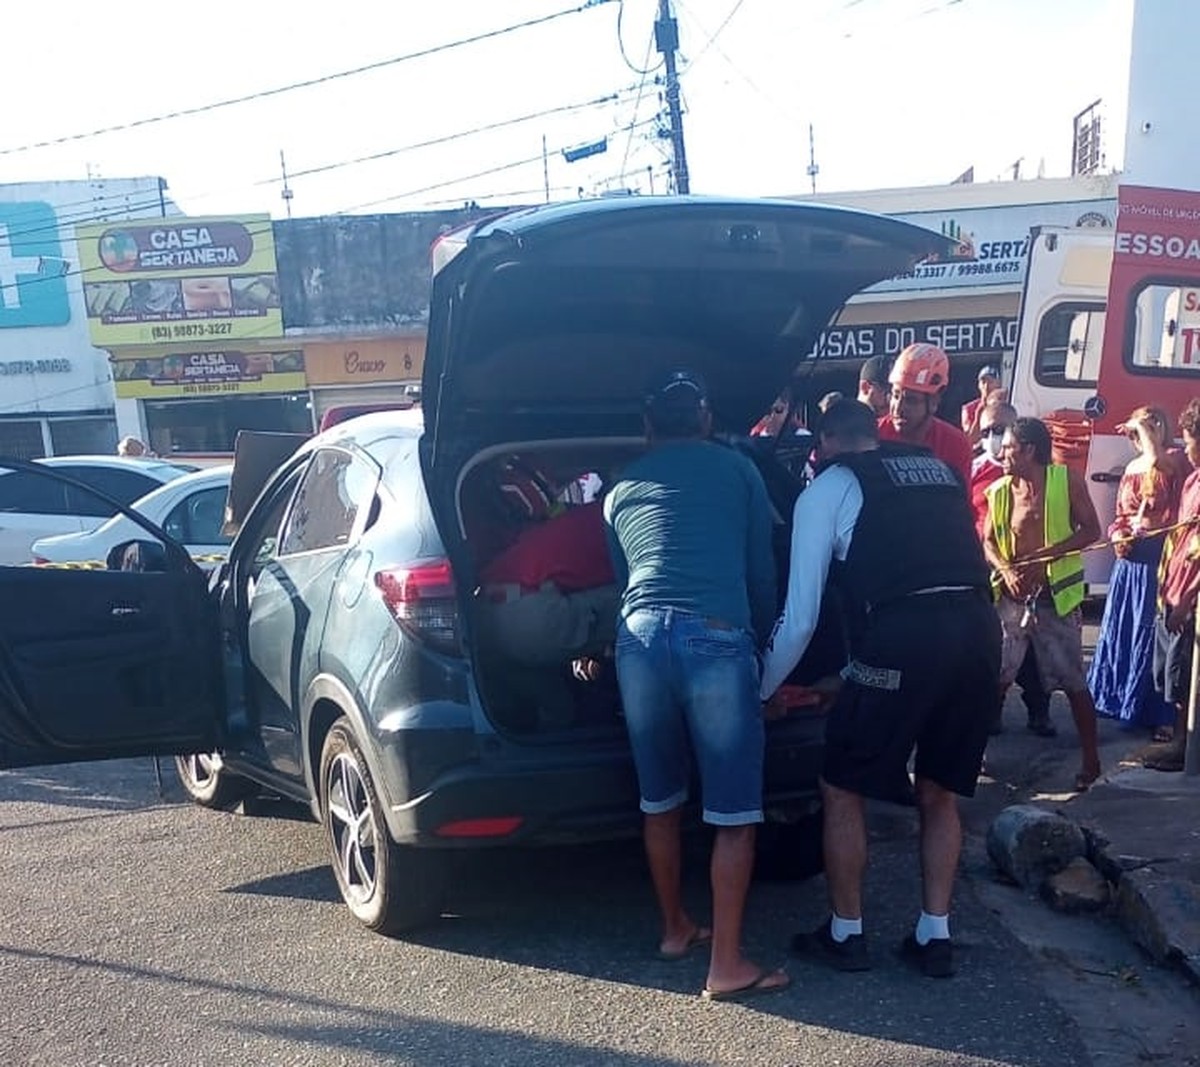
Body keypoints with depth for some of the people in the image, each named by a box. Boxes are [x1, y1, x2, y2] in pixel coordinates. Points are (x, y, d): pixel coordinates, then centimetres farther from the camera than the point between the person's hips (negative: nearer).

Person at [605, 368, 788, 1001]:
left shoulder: (621, 489, 24)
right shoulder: (736, 469, 17)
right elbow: (762, 571, 19)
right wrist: (763, 641, 34)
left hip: (639, 635, 4)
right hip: (717, 637, -3)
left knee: (660, 799, 20)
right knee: (733, 811, 6)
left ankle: (674, 927, 36)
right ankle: (727, 965, 10)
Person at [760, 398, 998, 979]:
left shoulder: (828, 487, 10)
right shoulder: (938, 468, 26)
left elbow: (801, 614, 7)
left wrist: (763, 688, 23)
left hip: (902, 639, -6)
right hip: (979, 632, 6)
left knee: (842, 789, 15)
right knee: (939, 791, 24)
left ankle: (845, 935, 27)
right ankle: (934, 936, 30)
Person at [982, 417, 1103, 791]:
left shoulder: (1066, 481, -6)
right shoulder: (1000, 491, 5)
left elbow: (1091, 530, -7)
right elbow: (989, 541, 10)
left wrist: (1044, 554, -18)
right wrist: (1006, 570, -10)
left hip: (1055, 595, -3)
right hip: (1013, 596, 3)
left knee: (1073, 682, 3)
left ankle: (1091, 760, 17)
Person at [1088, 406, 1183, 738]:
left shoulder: (1174, 463, -7)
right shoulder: (1132, 468, 15)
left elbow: (1157, 463, -31)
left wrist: (1145, 427, -19)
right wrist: (1118, 536, 1)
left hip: (1159, 558, -7)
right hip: (1129, 558, 7)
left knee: (1153, 633, -6)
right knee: (1121, 629, 14)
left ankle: (1162, 714, 3)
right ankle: (1121, 698, 30)